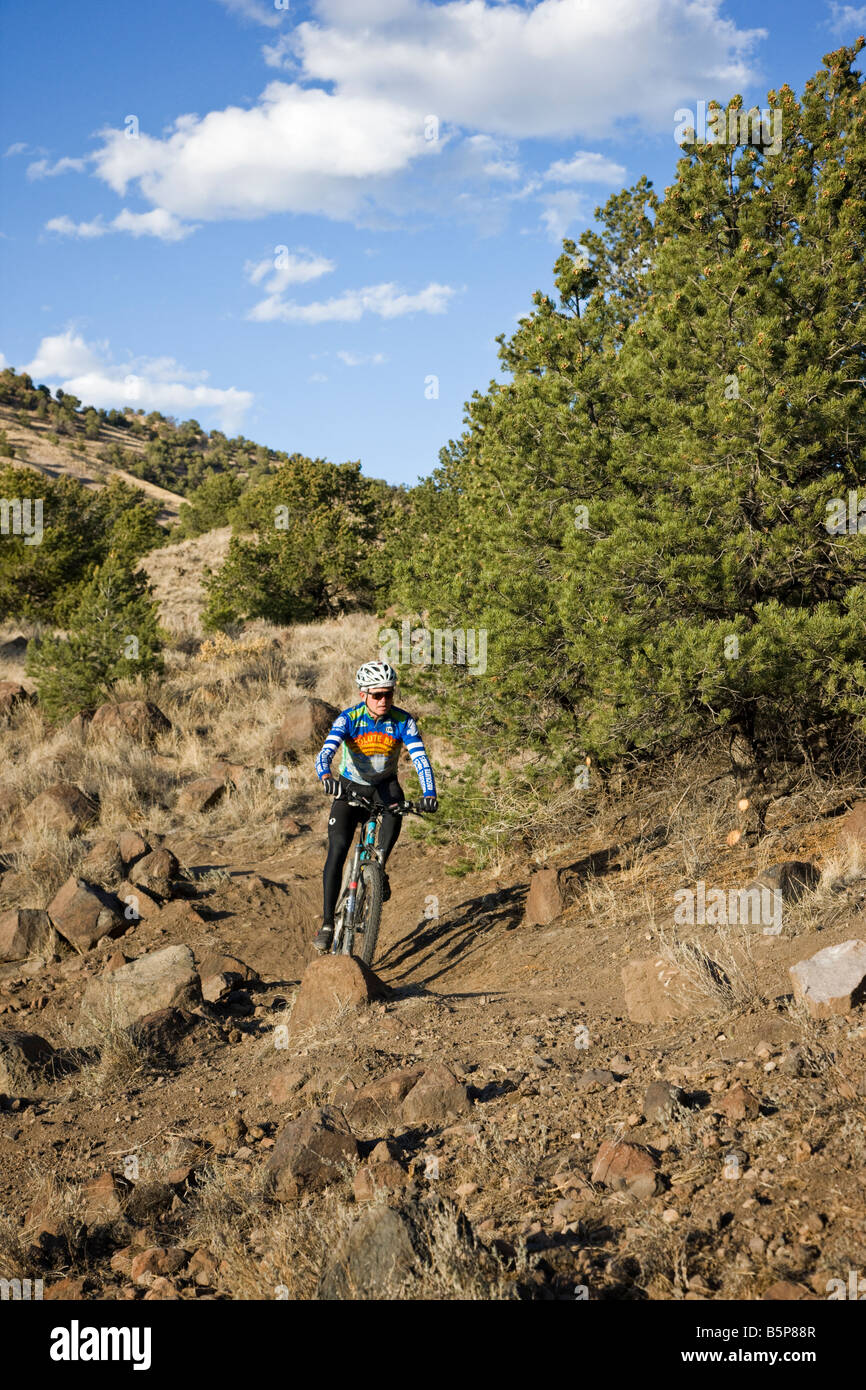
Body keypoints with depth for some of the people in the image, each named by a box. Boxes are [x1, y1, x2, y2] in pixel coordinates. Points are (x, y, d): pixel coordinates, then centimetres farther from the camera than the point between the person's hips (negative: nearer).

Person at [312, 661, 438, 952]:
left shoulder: (403, 721, -17)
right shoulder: (348, 719, -21)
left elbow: (420, 758, -26)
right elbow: (325, 753, -34)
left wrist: (429, 793, -44)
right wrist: (326, 777, -56)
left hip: (384, 784, 1)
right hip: (350, 786, -1)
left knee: (395, 804, -36)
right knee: (337, 849, -16)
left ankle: (379, 868, -16)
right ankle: (327, 923, -9)